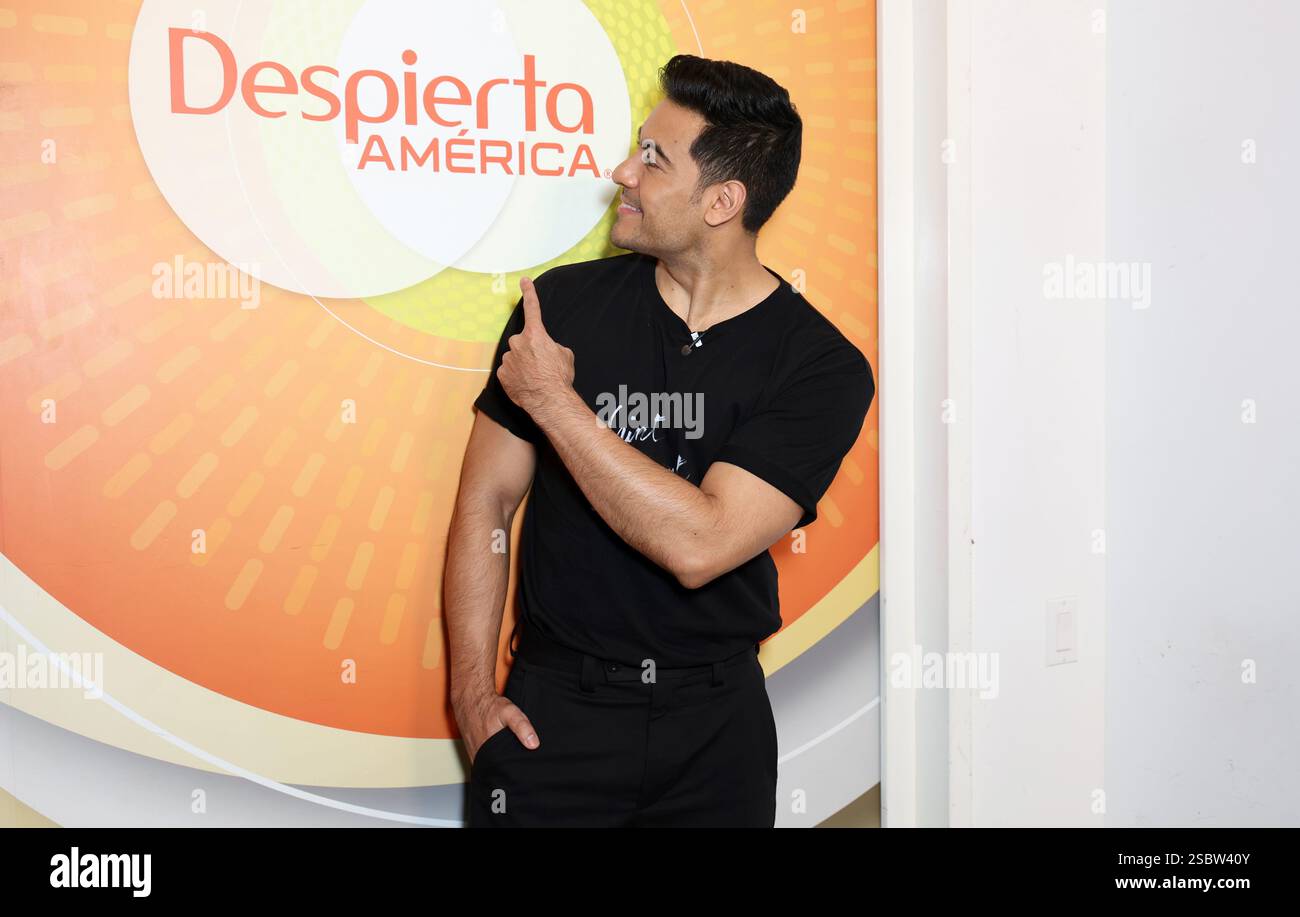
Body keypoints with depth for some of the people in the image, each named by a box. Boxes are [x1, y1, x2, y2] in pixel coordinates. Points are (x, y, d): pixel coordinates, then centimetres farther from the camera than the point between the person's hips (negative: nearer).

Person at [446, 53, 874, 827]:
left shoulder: (823, 368, -11)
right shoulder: (564, 303, -5)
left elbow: (698, 547, -22)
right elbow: (488, 501, -2)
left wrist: (554, 402, -19)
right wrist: (474, 692, -8)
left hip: (716, 726, 0)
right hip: (552, 713, 1)